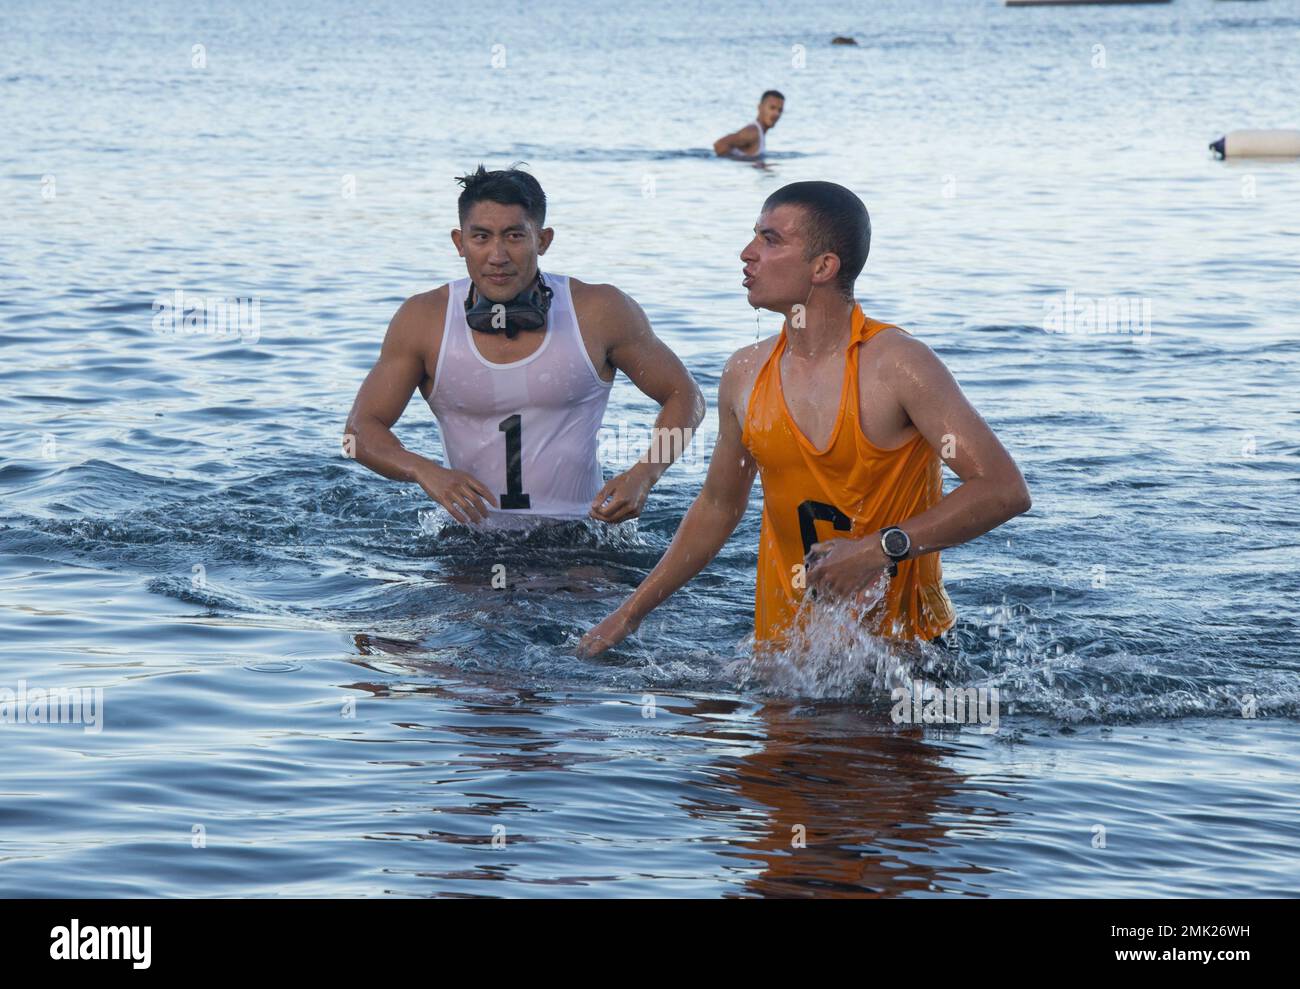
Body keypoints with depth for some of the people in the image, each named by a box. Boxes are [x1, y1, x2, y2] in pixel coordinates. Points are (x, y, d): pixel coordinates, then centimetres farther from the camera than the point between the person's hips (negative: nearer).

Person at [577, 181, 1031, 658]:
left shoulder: (896, 364, -12)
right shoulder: (744, 375, 5)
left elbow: (1006, 490, -17)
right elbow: (717, 507, 21)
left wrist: (883, 548, -25)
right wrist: (629, 614, 19)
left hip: (905, 641, -4)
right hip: (784, 640, 4)